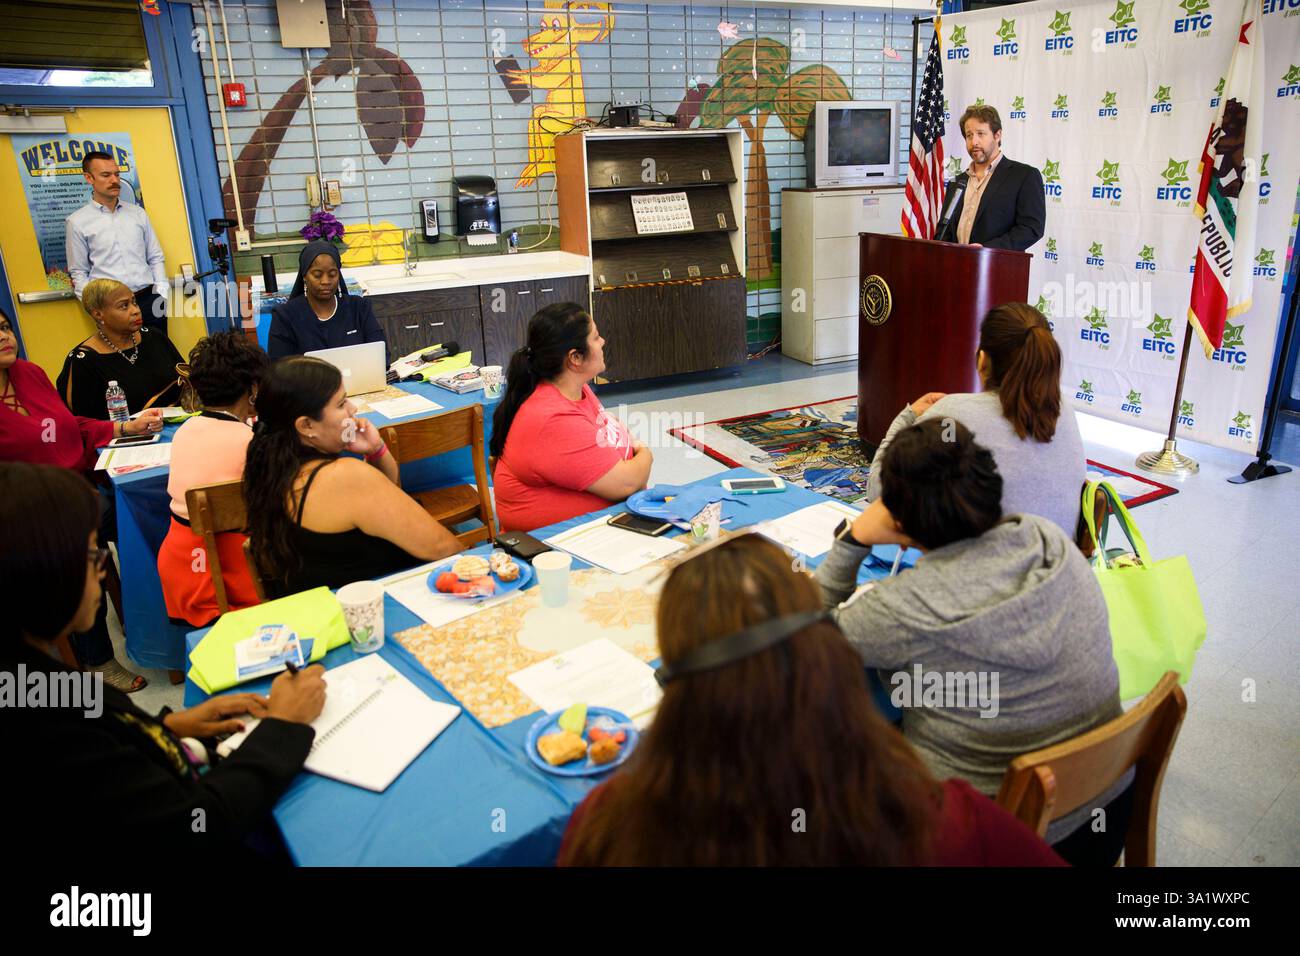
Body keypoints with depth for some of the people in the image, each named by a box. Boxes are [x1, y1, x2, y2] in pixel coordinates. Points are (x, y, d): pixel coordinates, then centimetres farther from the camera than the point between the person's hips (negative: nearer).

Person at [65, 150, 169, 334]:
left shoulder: (138, 213, 12)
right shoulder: (76, 222, 4)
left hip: (148, 298, 2)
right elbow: (79, 273, 5)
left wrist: (162, 295, 1)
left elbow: (155, 258, 14)